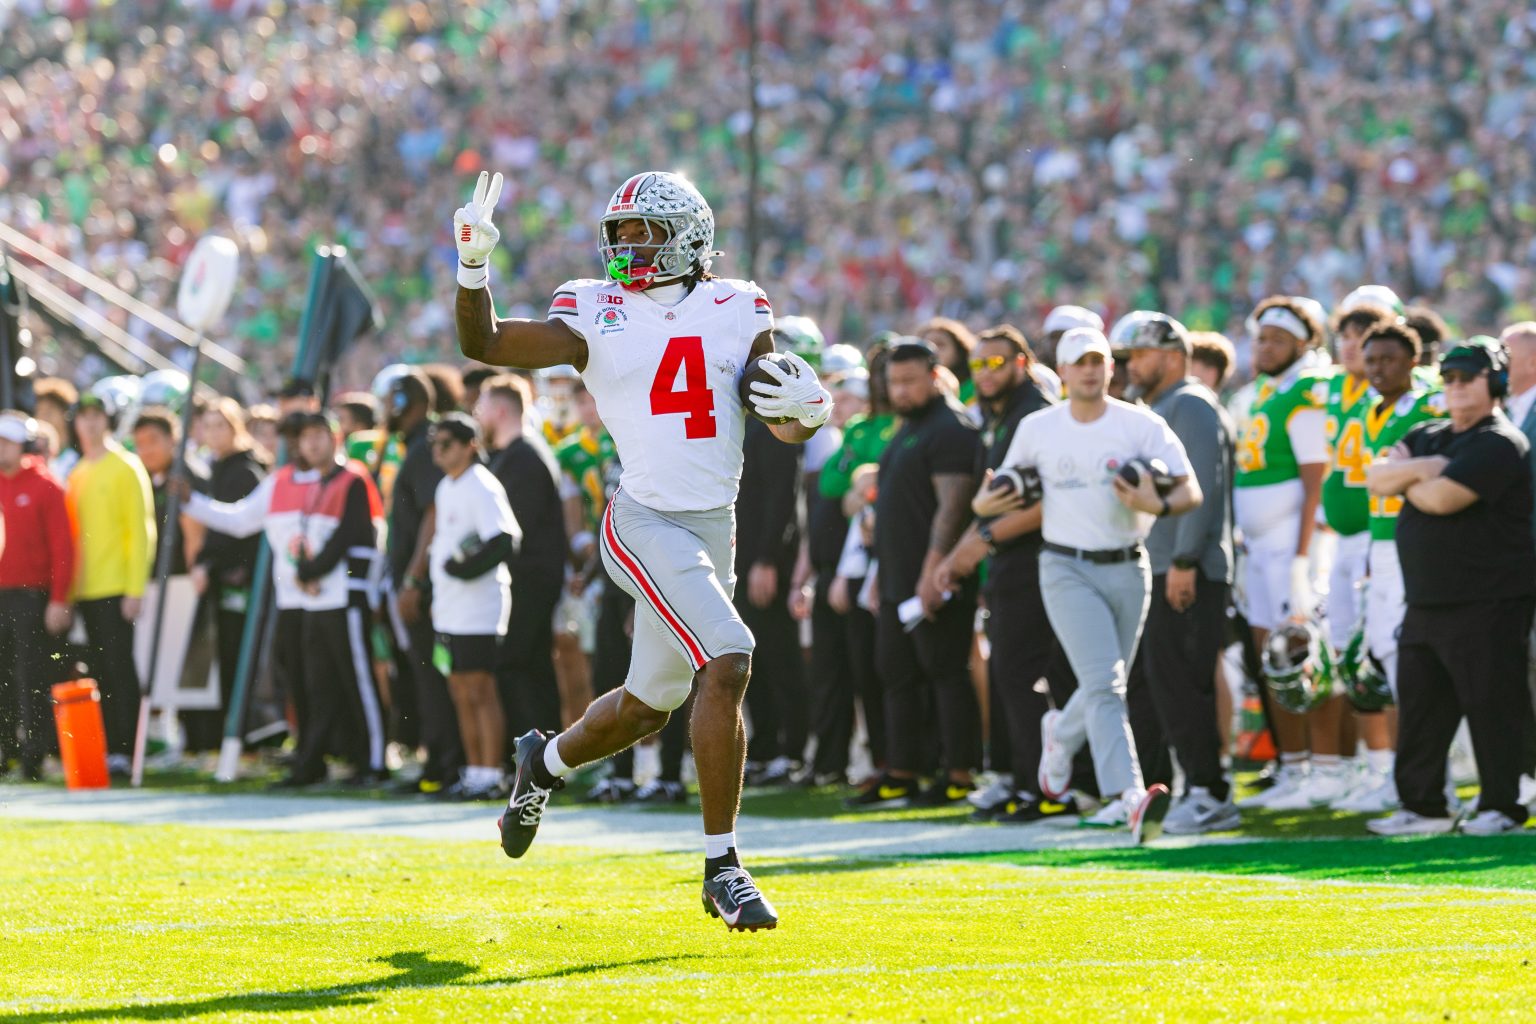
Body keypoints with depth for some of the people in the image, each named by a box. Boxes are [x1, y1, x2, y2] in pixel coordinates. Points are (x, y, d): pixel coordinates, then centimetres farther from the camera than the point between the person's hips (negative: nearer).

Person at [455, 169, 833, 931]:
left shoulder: (735, 314, 7)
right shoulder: (598, 316, 1)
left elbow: (789, 427, 8)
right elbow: (484, 345, -5)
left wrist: (808, 408, -15)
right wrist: (473, 264, -20)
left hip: (712, 527, 5)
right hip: (646, 521, -5)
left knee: (648, 706, 16)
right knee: (728, 663, -23)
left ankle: (545, 762, 48)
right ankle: (721, 868, -17)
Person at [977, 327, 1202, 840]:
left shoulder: (1142, 426, -1)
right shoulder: (1036, 429, 5)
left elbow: (1190, 490, -7)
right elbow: (1012, 487, 18)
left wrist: (1159, 505, -29)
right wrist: (985, 504, -6)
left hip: (1127, 569, 2)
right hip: (1067, 570, -2)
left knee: (1105, 687, 12)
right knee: (1105, 683, -17)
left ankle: (1061, 735, 45)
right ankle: (1126, 795, -25)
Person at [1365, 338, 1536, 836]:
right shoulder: (1429, 437, 17)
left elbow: (1443, 499, -21)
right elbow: (1376, 477, 5)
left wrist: (1404, 482, -1)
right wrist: (1417, 468, -13)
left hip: (1487, 602, -9)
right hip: (1426, 602, 9)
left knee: (1493, 706, -6)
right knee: (1419, 706, 10)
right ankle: (1423, 806, 17)